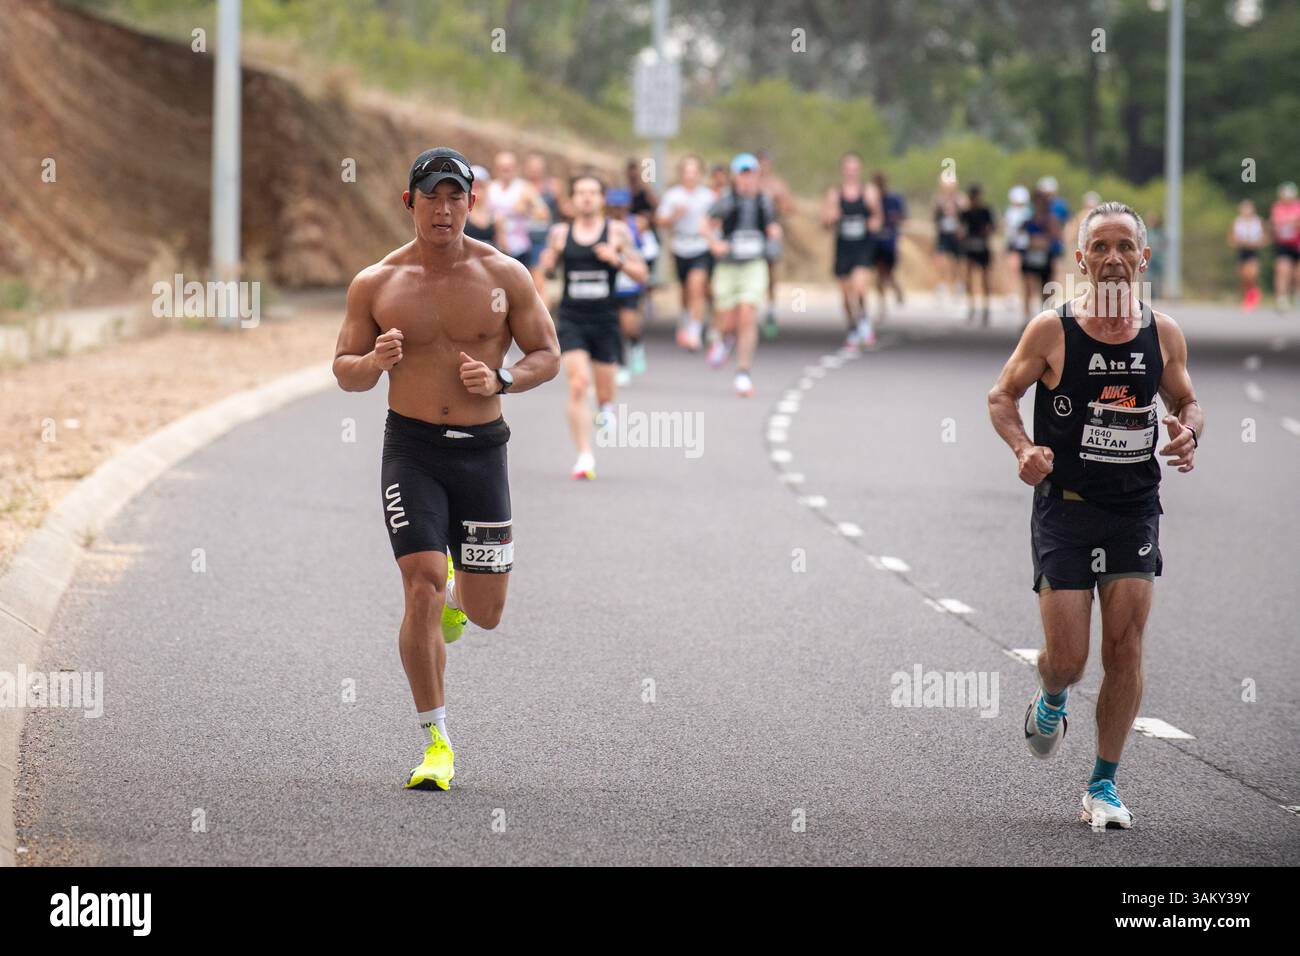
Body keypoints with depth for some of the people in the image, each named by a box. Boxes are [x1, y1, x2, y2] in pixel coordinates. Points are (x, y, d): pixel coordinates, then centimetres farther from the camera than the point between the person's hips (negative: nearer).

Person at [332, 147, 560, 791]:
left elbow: (547, 355, 6)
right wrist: (374, 361, -17)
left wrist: (500, 381, -14)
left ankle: (457, 589, 47)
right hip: (411, 450, -1)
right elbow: (344, 372, 6)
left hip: (481, 449, 1)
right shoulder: (376, 284, 0)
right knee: (422, 592, -16)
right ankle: (436, 744, -8)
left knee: (485, 613, 7)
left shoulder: (504, 277, 0)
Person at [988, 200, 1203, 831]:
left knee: (1125, 649, -3)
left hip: (1135, 511, 2)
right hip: (1064, 509, -2)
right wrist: (1023, 448, -15)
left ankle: (1104, 785, 11)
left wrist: (1188, 433, -7)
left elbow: (1186, 402, 16)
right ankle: (1051, 702, 34)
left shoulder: (1164, 335, 2)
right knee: (1067, 657, -5)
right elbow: (1002, 395, 3)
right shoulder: (1051, 331, -7)